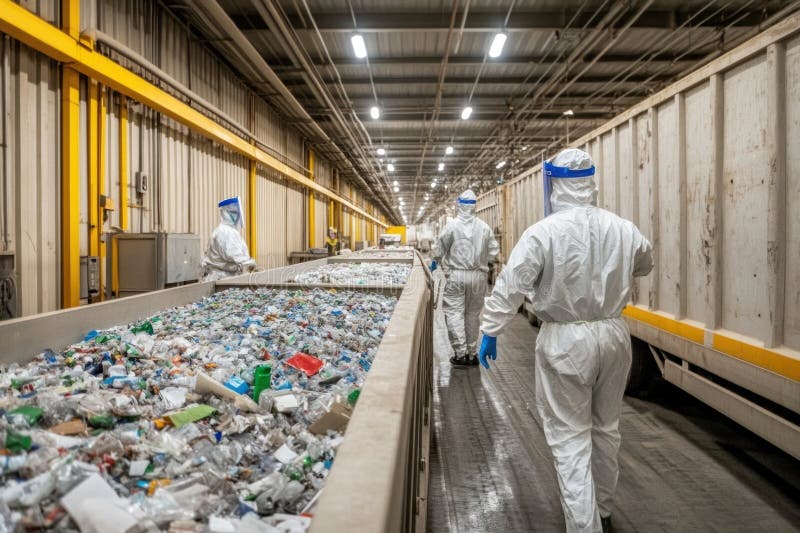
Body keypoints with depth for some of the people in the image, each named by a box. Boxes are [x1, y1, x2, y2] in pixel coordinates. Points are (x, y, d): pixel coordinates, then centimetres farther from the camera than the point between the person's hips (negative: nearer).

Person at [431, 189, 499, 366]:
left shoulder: (452, 225, -6)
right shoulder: (484, 227, 0)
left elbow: (438, 250, 0)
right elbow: (494, 253, 3)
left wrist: (435, 262, 20)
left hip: (457, 275, -3)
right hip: (478, 276, 3)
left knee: (454, 312, 3)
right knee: (473, 314, 12)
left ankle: (460, 353, -3)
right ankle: (472, 354, 19)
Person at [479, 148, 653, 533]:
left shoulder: (543, 232, -16)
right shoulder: (623, 229, -2)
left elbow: (509, 286, -15)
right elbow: (645, 263, 18)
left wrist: (489, 332, -4)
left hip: (565, 340, -5)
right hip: (613, 333, 5)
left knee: (569, 435, 5)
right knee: (606, 427, 20)